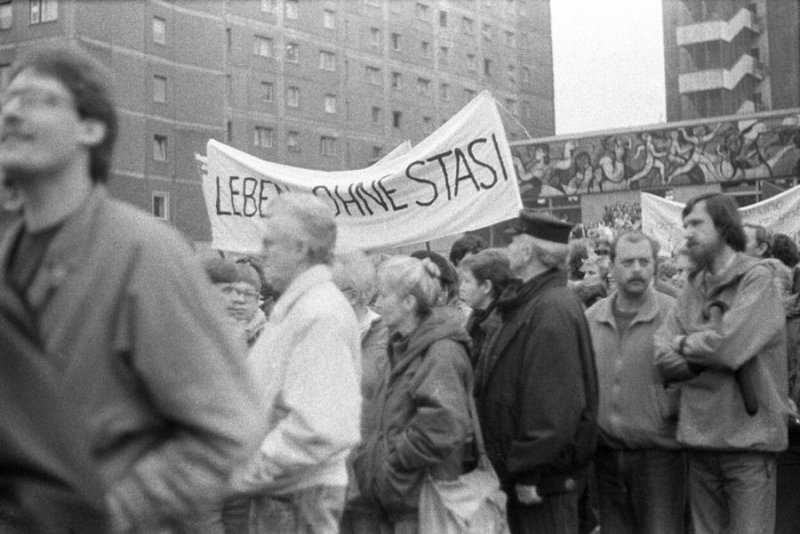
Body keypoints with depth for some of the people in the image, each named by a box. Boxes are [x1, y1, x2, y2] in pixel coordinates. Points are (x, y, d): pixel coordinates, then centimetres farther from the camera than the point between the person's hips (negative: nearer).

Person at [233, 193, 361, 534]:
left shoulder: (321, 314, -18)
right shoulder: (295, 307, 15)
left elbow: (319, 430, -26)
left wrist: (243, 476, -20)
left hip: (300, 499, -9)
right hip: (278, 493, 10)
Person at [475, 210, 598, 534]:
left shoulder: (552, 310, -19)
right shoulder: (529, 303, 14)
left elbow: (554, 404, -25)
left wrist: (530, 471, -22)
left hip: (545, 479, -10)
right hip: (527, 472, 10)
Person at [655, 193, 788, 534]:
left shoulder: (757, 280, -7)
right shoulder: (693, 289, 10)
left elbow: (727, 346, -20)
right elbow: (663, 357, 1)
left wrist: (685, 344, -2)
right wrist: (708, 349, -13)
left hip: (748, 441, -5)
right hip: (699, 440, 5)